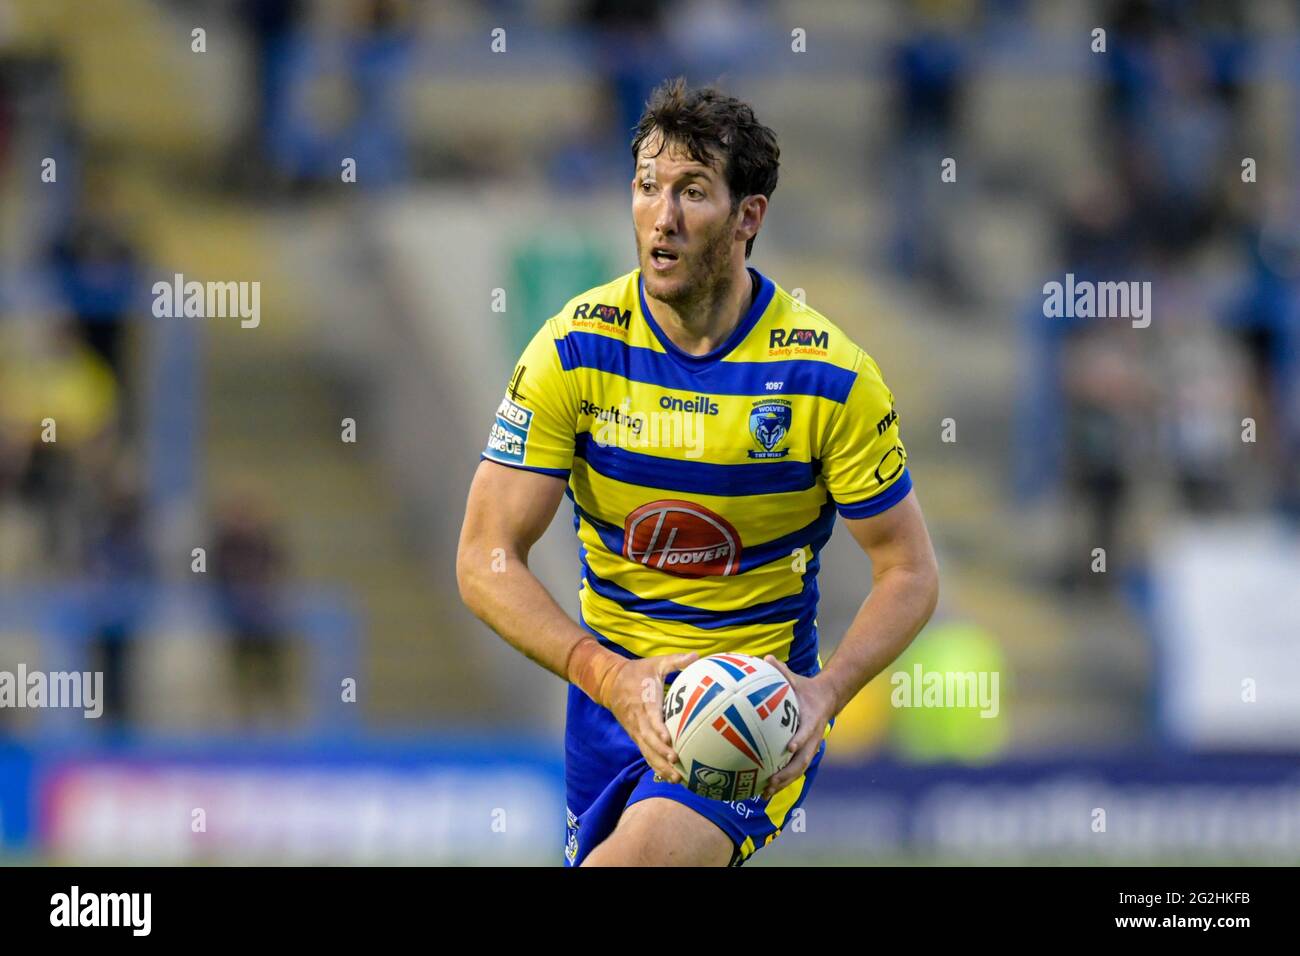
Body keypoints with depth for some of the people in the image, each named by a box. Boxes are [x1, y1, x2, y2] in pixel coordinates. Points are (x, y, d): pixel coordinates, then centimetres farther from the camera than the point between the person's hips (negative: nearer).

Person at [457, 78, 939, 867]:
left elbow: (909, 572, -4)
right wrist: (610, 677, -26)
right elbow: (486, 559, -11)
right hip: (613, 686, 4)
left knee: (639, 858, -30)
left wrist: (824, 693, -23)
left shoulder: (829, 377, -13)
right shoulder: (578, 349, -10)